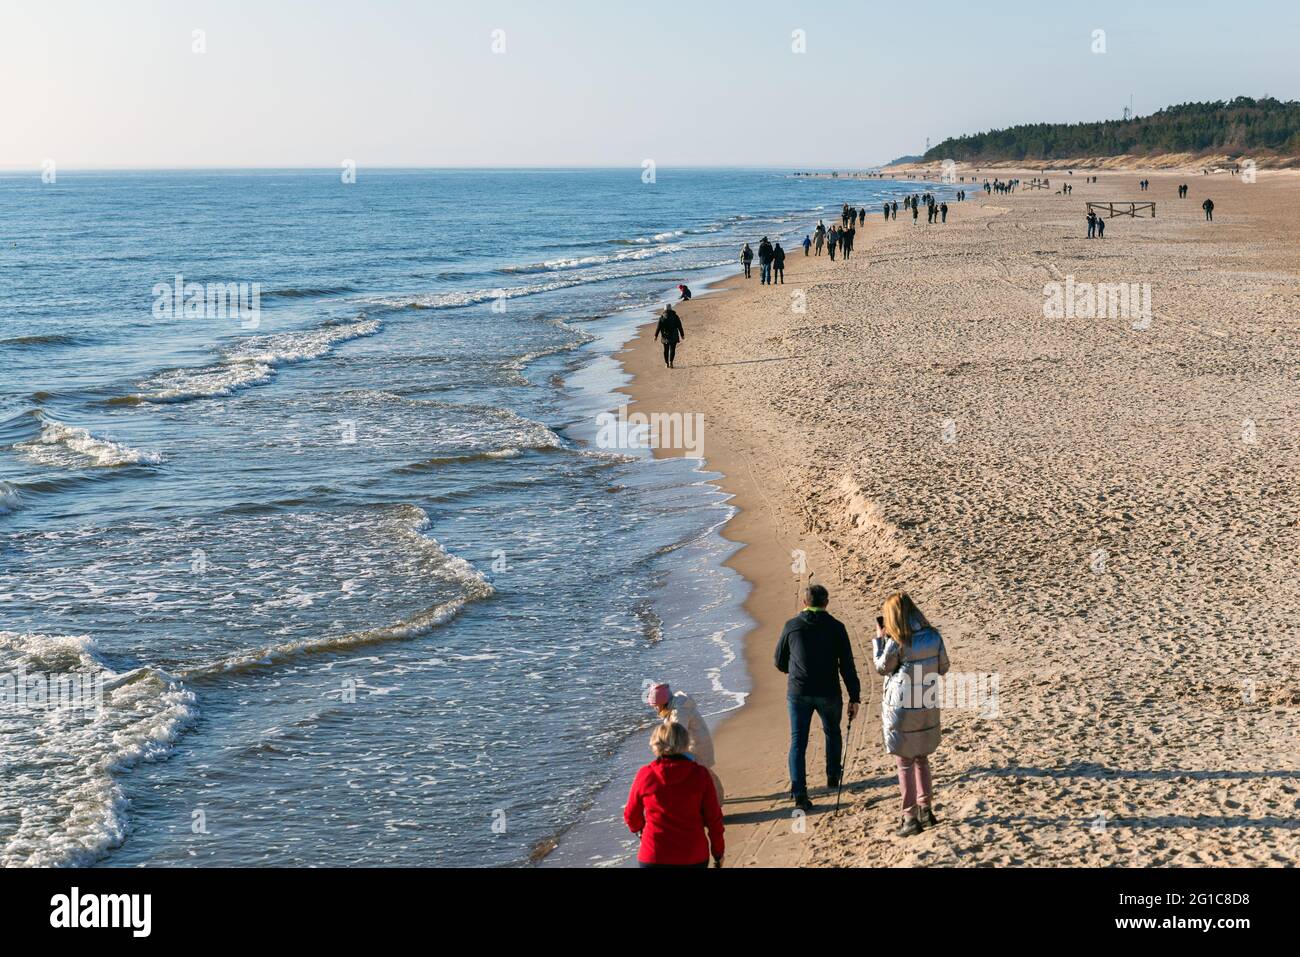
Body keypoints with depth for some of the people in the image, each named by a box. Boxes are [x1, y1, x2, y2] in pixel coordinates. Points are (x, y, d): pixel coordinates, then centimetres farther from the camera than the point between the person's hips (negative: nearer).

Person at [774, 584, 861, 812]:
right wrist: (854, 698, -1)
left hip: (798, 692, 0)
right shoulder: (836, 628, -3)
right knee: (832, 733, 26)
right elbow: (847, 666, -5)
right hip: (828, 693, 0)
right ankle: (833, 776, 38)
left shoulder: (791, 626, 0)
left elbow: (780, 663, 9)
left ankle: (799, 792, -11)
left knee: (798, 742, 2)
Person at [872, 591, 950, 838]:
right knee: (921, 759, 21)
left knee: (905, 763, 6)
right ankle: (926, 810, 26)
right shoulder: (933, 636, -5)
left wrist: (879, 637, 2)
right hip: (927, 708, 5)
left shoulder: (895, 643, -19)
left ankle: (911, 818, 8)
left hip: (901, 709, -5)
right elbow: (943, 668, 5)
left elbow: (881, 667, -3)